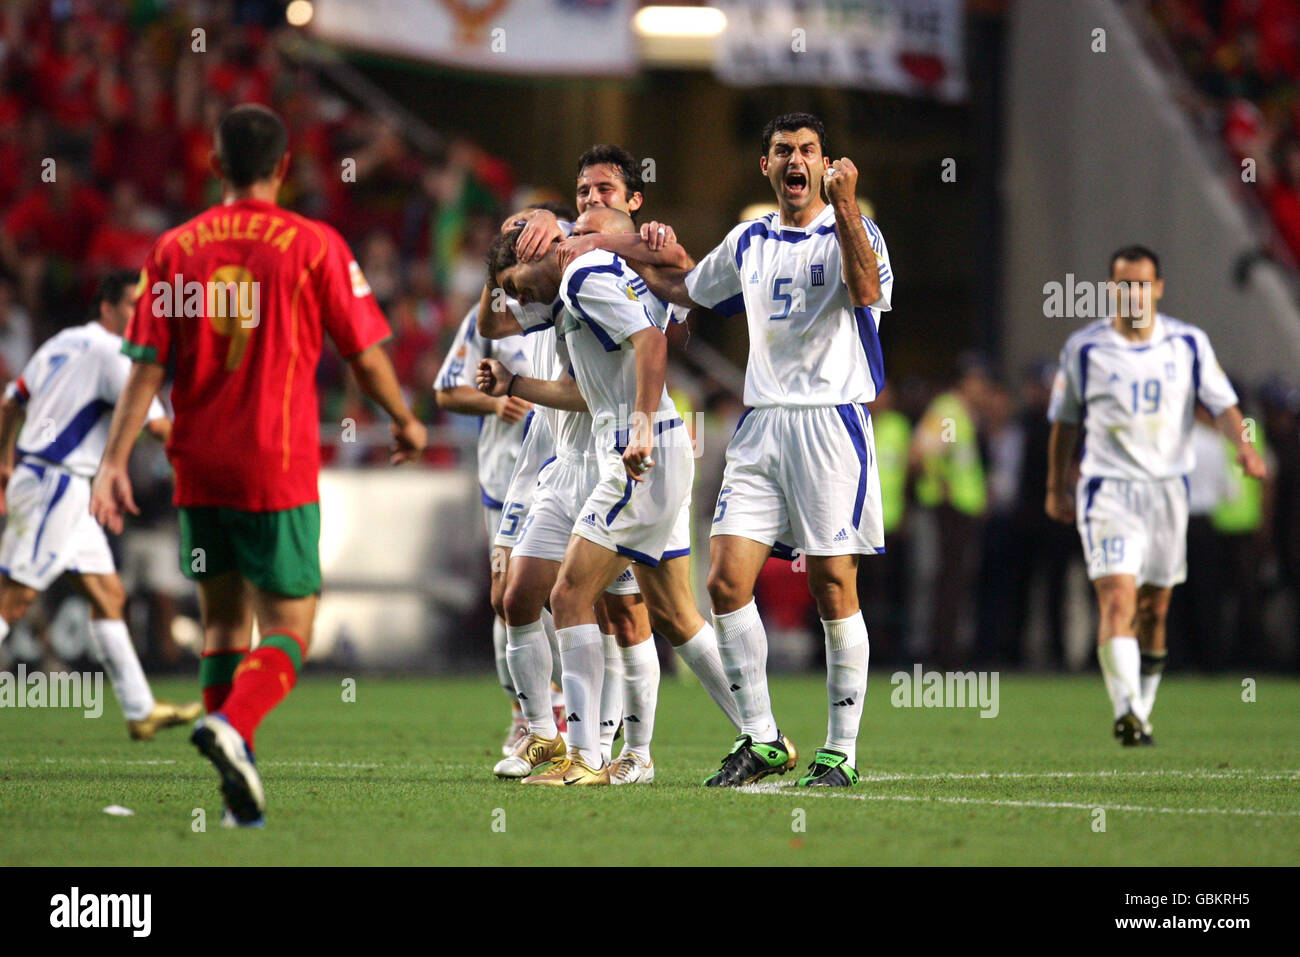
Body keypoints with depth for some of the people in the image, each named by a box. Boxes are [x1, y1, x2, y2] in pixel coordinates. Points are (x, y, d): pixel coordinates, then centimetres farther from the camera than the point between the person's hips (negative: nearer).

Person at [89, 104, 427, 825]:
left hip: (198, 468, 4)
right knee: (288, 629, 1)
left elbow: (145, 366, -1)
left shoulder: (175, 249, 4)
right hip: (278, 469, -4)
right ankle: (231, 725, -28)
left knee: (224, 622, 15)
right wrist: (405, 420, 17)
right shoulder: (312, 245, -4)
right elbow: (366, 355, 0)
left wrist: (114, 460, -3)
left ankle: (238, 791, 9)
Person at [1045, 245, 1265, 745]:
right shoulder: (1084, 347, 1)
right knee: (1117, 599, -19)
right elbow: (1065, 421, 12)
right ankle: (1126, 710, -29)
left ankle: (1142, 711, 24)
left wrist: (1243, 445, -14)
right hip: (1107, 491, -3)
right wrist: (1057, 487, 14)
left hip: (1168, 488, 3)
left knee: (1154, 610, 10)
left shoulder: (1189, 343, 4)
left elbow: (1222, 403, 6)